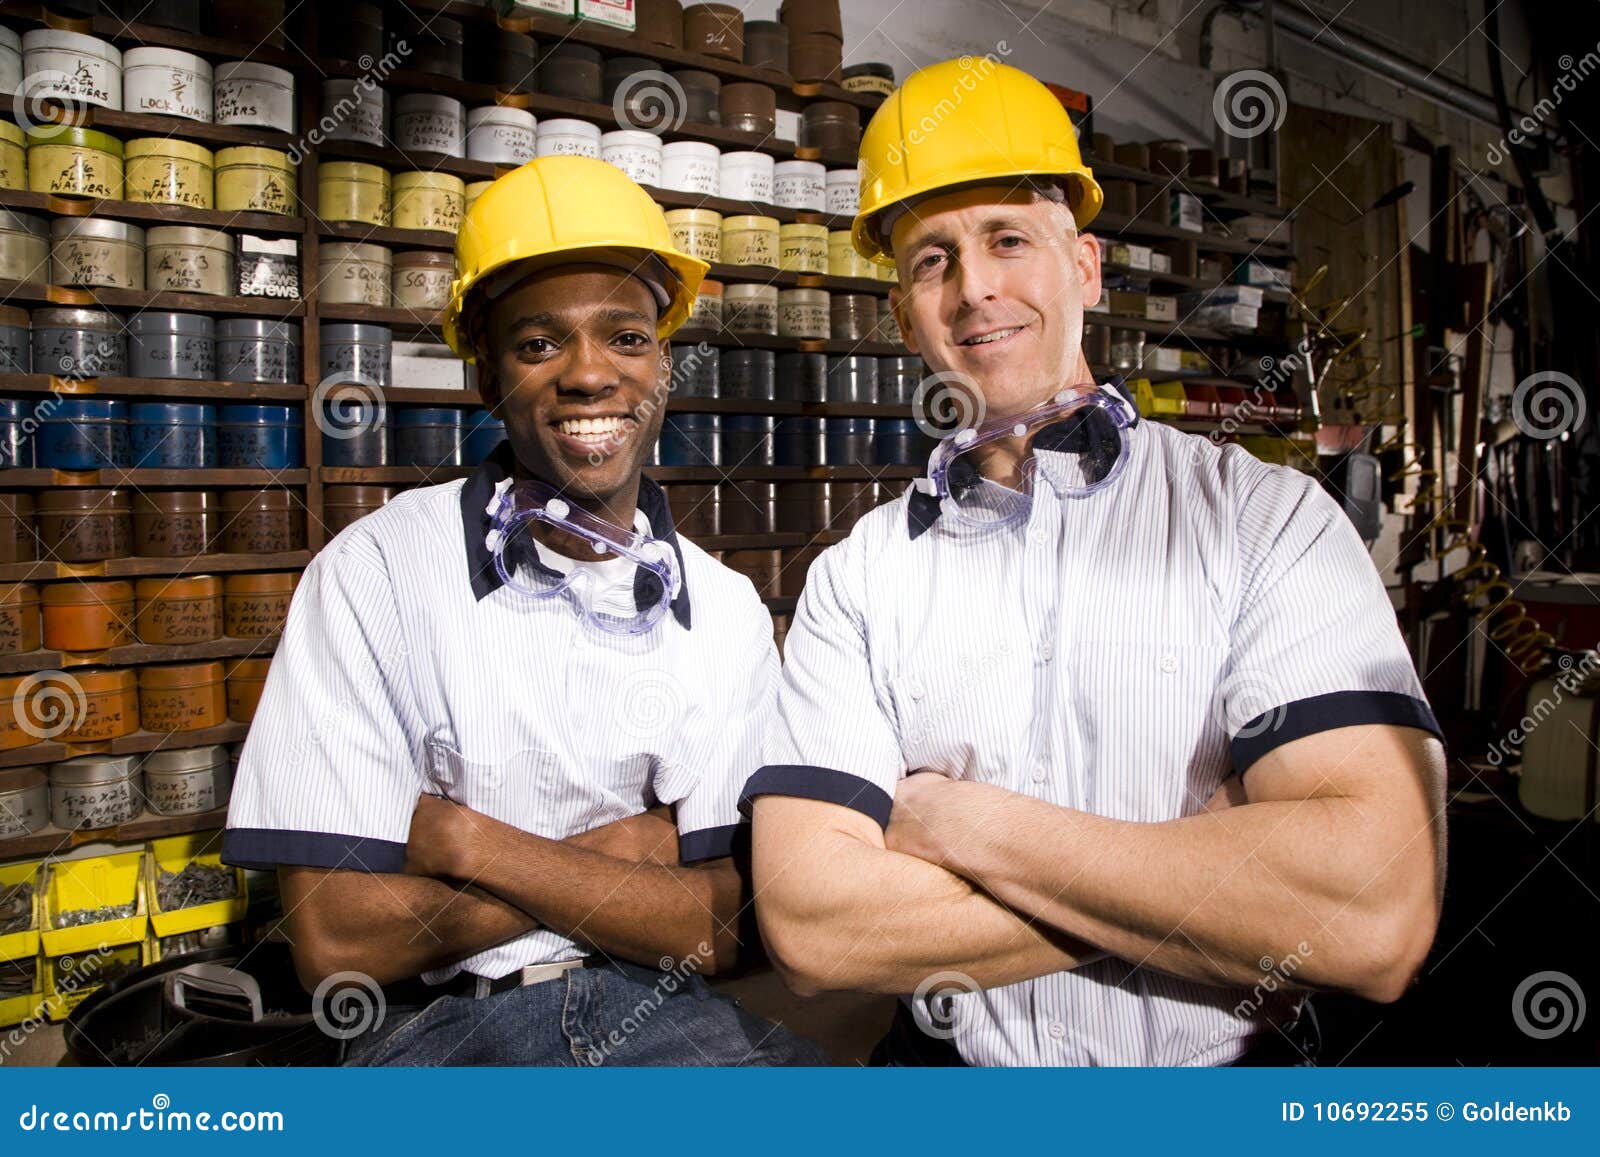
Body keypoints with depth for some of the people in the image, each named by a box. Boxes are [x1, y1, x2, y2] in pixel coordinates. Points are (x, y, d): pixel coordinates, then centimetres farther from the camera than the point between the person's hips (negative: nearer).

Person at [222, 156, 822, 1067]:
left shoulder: (729, 611, 2)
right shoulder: (376, 572, -7)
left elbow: (723, 933, -4)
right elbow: (337, 942, -11)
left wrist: (468, 842, -13)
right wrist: (633, 847, -9)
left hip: (662, 1018, 2)